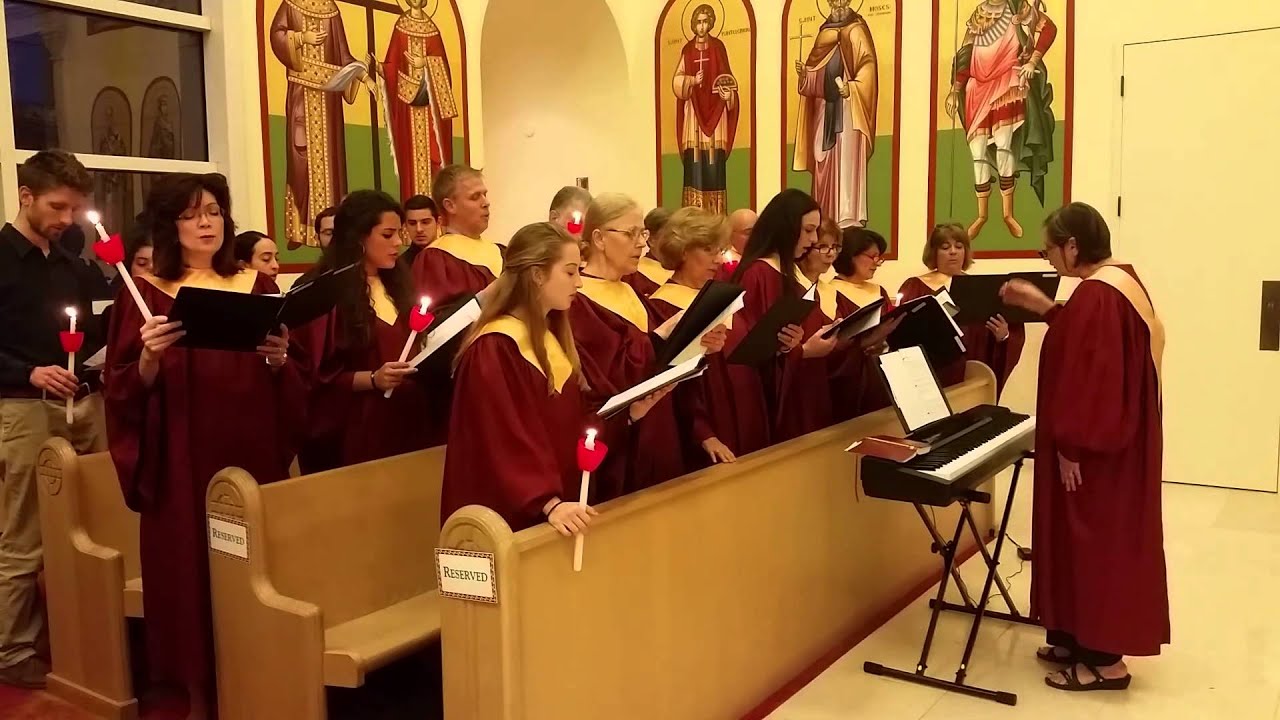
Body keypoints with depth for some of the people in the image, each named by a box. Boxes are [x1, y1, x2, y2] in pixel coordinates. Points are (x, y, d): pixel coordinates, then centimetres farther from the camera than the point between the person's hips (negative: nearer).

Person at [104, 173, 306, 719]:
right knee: (189, 571, 3)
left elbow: (294, 385, 6)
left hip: (253, 453, 2)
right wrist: (149, 356, -22)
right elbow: (125, 393, -3)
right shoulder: (146, 295, 1)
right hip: (182, 461, -2)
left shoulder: (259, 287, 8)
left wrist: (278, 359, -14)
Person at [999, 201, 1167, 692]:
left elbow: (1088, 378, -25)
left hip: (1096, 447, -11)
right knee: (1103, 539, 17)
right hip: (1119, 437, 11)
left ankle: (1106, 661, 12)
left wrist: (1072, 448, -20)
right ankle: (1089, 641, 30)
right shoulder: (1122, 279, 8)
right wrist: (1044, 308, 15)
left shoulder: (1095, 294, -23)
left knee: (1094, 539, 1)